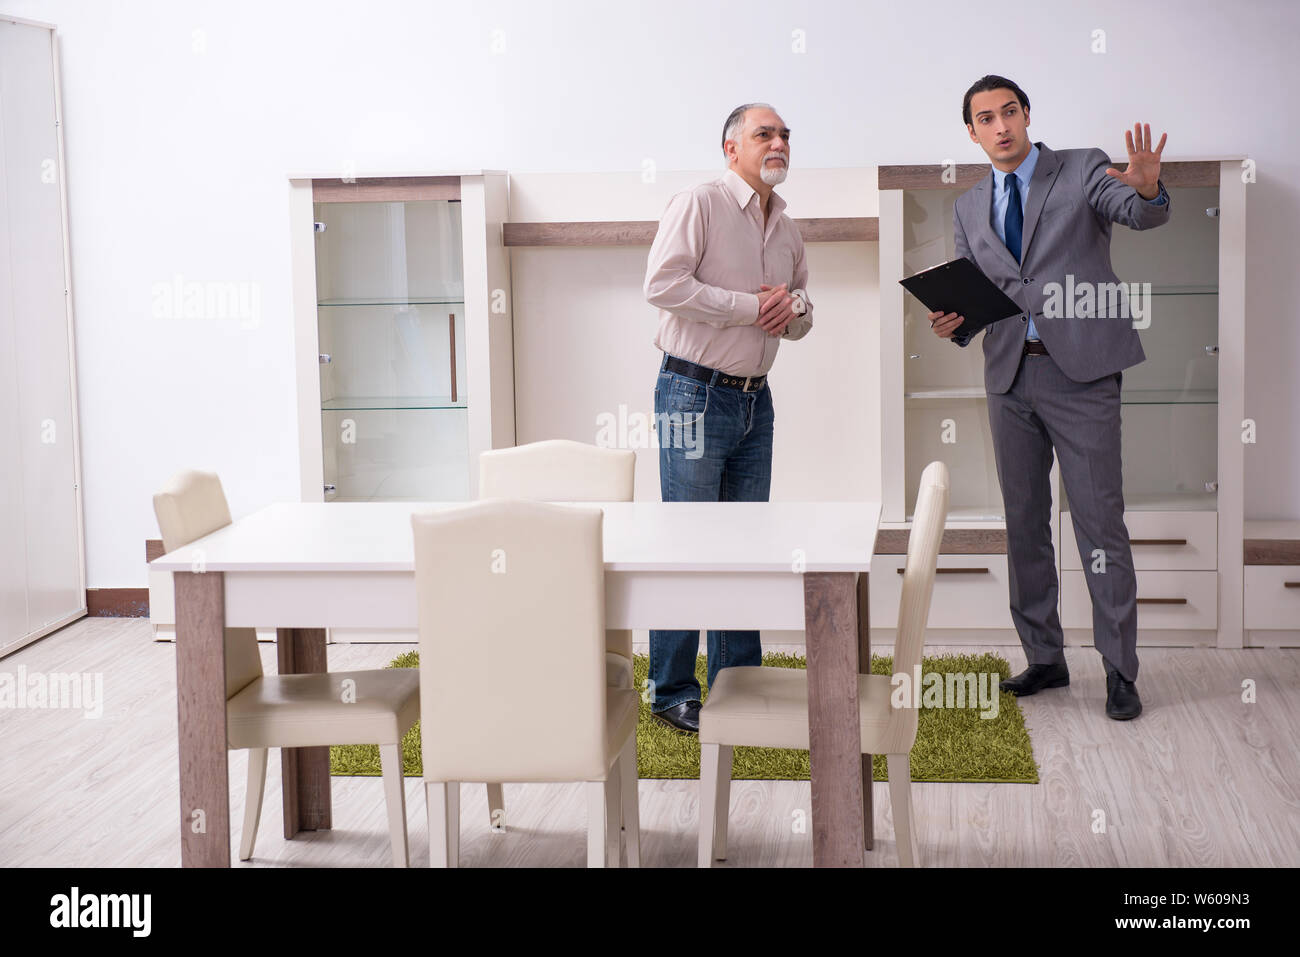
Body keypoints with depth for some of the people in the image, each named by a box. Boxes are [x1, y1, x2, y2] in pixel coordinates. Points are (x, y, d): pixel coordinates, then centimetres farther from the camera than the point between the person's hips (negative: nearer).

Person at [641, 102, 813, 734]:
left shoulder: (787, 230, 16)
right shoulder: (699, 205, -7)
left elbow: (800, 318, 24)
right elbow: (662, 284, -19)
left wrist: (793, 308, -1)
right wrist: (751, 305, -16)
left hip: (754, 400, 8)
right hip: (696, 393, -7)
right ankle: (672, 694, 3)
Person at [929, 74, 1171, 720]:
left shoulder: (1083, 170, 2)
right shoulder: (970, 207, 15)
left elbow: (1141, 215, -16)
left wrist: (1147, 188, -40)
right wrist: (951, 323, -5)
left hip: (1081, 372, -5)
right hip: (1009, 376, 5)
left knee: (1099, 518, -5)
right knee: (1024, 521, 10)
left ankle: (1120, 670, 2)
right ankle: (1044, 659, 21)